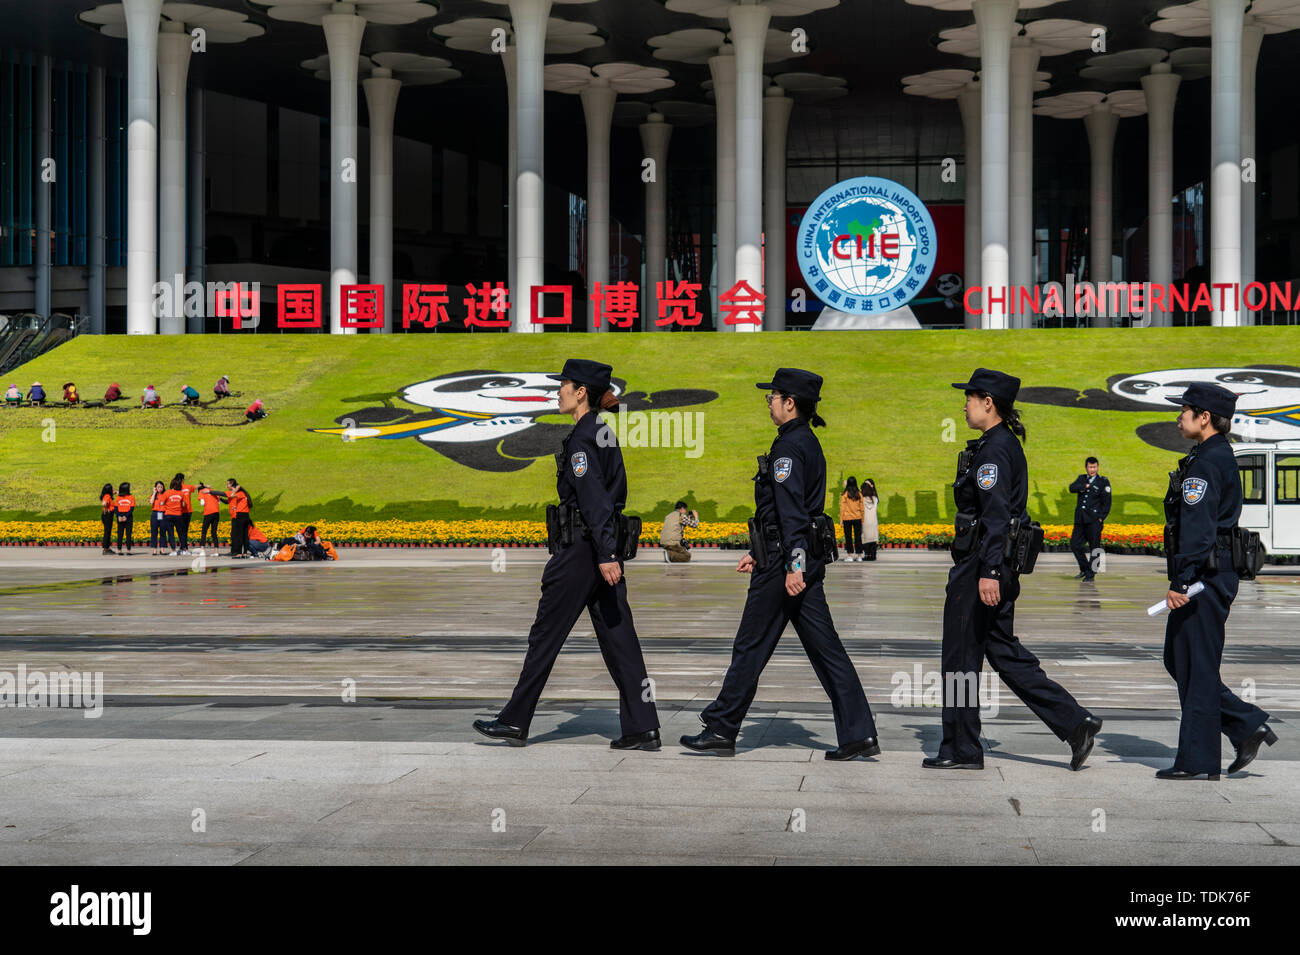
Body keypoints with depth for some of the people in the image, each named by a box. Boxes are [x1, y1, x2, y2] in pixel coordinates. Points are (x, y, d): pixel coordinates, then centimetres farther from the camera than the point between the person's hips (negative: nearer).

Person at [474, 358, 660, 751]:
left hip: (581, 548, -9)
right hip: (607, 548, 9)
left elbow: (594, 498, -22)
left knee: (545, 634, 1)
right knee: (618, 635, 6)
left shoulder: (581, 438, -14)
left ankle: (514, 722, 9)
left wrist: (605, 555, -27)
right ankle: (642, 728, 2)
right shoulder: (605, 432, 15)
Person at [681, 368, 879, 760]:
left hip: (785, 563, -9)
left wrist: (792, 565, -26)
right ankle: (859, 733, 2)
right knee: (824, 647, 6)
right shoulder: (808, 442, 17)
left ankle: (720, 730, 11)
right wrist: (760, 553, 26)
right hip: (810, 559, 9)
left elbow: (791, 511, -21)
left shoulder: (789, 446, -13)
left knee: (750, 647, 1)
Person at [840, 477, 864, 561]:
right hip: (857, 518, 3)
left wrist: (841, 520, 1)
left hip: (847, 518, -3)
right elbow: (862, 508, 6)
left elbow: (842, 508, -5)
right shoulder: (859, 494, 1)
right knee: (858, 536, 7)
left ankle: (850, 555, -2)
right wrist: (862, 519, 14)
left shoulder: (845, 494, -7)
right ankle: (859, 556, 9)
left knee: (848, 537, 2)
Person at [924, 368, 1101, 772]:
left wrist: (988, 571, -27)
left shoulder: (993, 450, -15)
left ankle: (961, 750, 10)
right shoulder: (1007, 444, 15)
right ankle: (1075, 722, 8)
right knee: (1004, 652, 13)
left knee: (961, 656, 1)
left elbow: (996, 514, -23)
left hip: (980, 564, -10)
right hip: (1003, 566, 10)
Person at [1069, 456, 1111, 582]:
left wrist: (1101, 518, -7)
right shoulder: (1081, 479, 15)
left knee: (1094, 547, -4)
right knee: (1075, 544, 3)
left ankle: (1090, 574, 4)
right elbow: (1072, 488, -4)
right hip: (1080, 519, 4)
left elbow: (1106, 502, -1)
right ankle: (1084, 569, 22)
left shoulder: (1103, 482, 2)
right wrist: (1086, 486, -12)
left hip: (1094, 520, -4)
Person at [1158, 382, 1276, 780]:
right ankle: (1247, 725, 14)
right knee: (1178, 661, 15)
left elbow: (1197, 527, -23)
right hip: (1215, 574, 10)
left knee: (1197, 668, -4)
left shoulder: (1206, 463, -15)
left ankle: (1197, 761, 3)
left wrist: (1181, 581, -25)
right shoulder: (1222, 457, 18)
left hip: (1204, 578, -10)